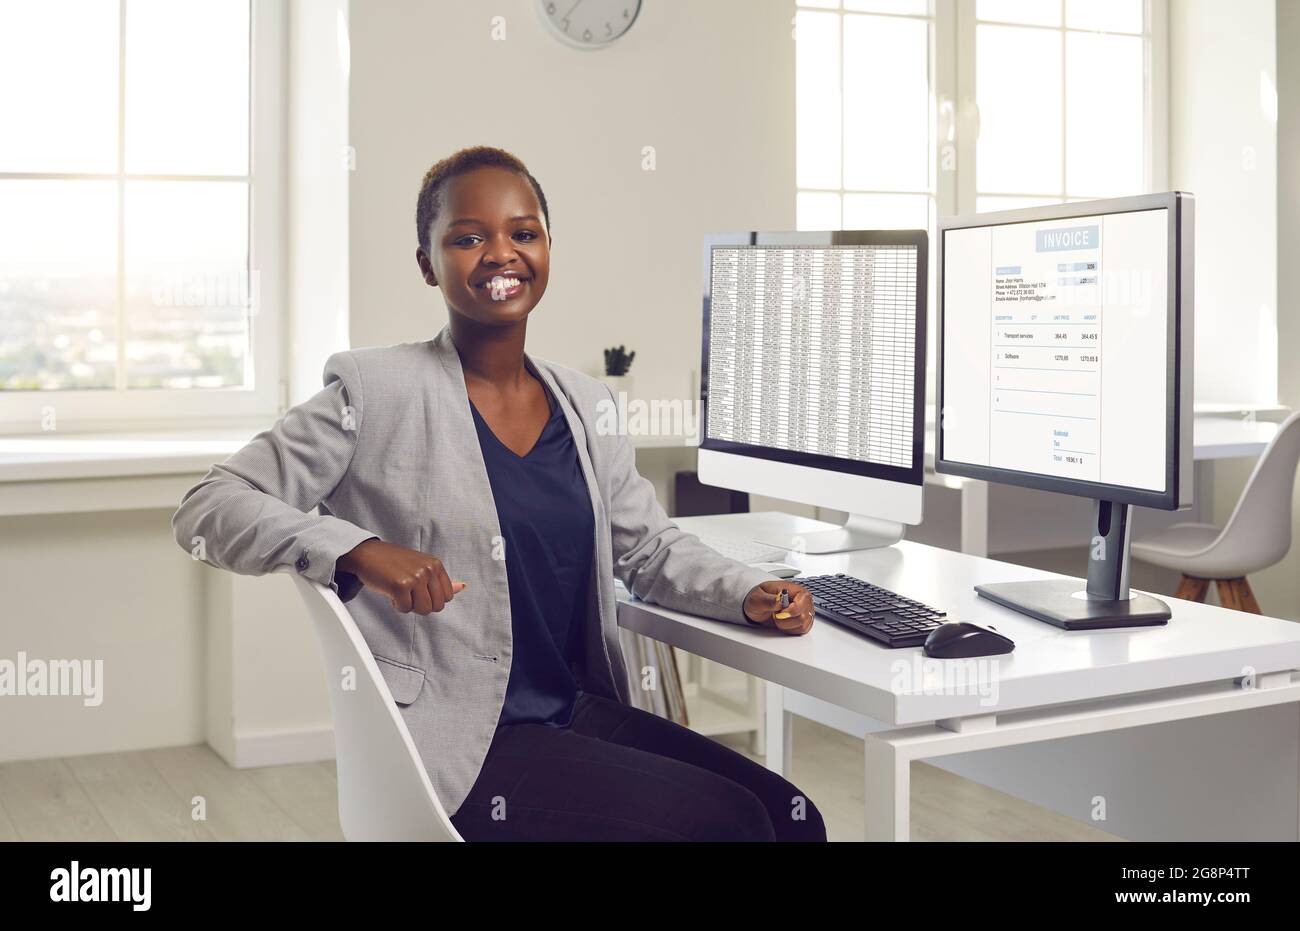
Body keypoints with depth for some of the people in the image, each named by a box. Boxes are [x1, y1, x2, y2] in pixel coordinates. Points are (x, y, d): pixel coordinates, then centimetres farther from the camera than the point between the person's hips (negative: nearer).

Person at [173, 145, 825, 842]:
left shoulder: (584, 403, 12)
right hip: (452, 750, -6)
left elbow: (651, 548, 18)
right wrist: (359, 551, -26)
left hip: (580, 713, 7)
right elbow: (205, 509, -10)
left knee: (791, 815, -10)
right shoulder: (376, 392, -7)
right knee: (731, 821, -16)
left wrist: (751, 596, -2)